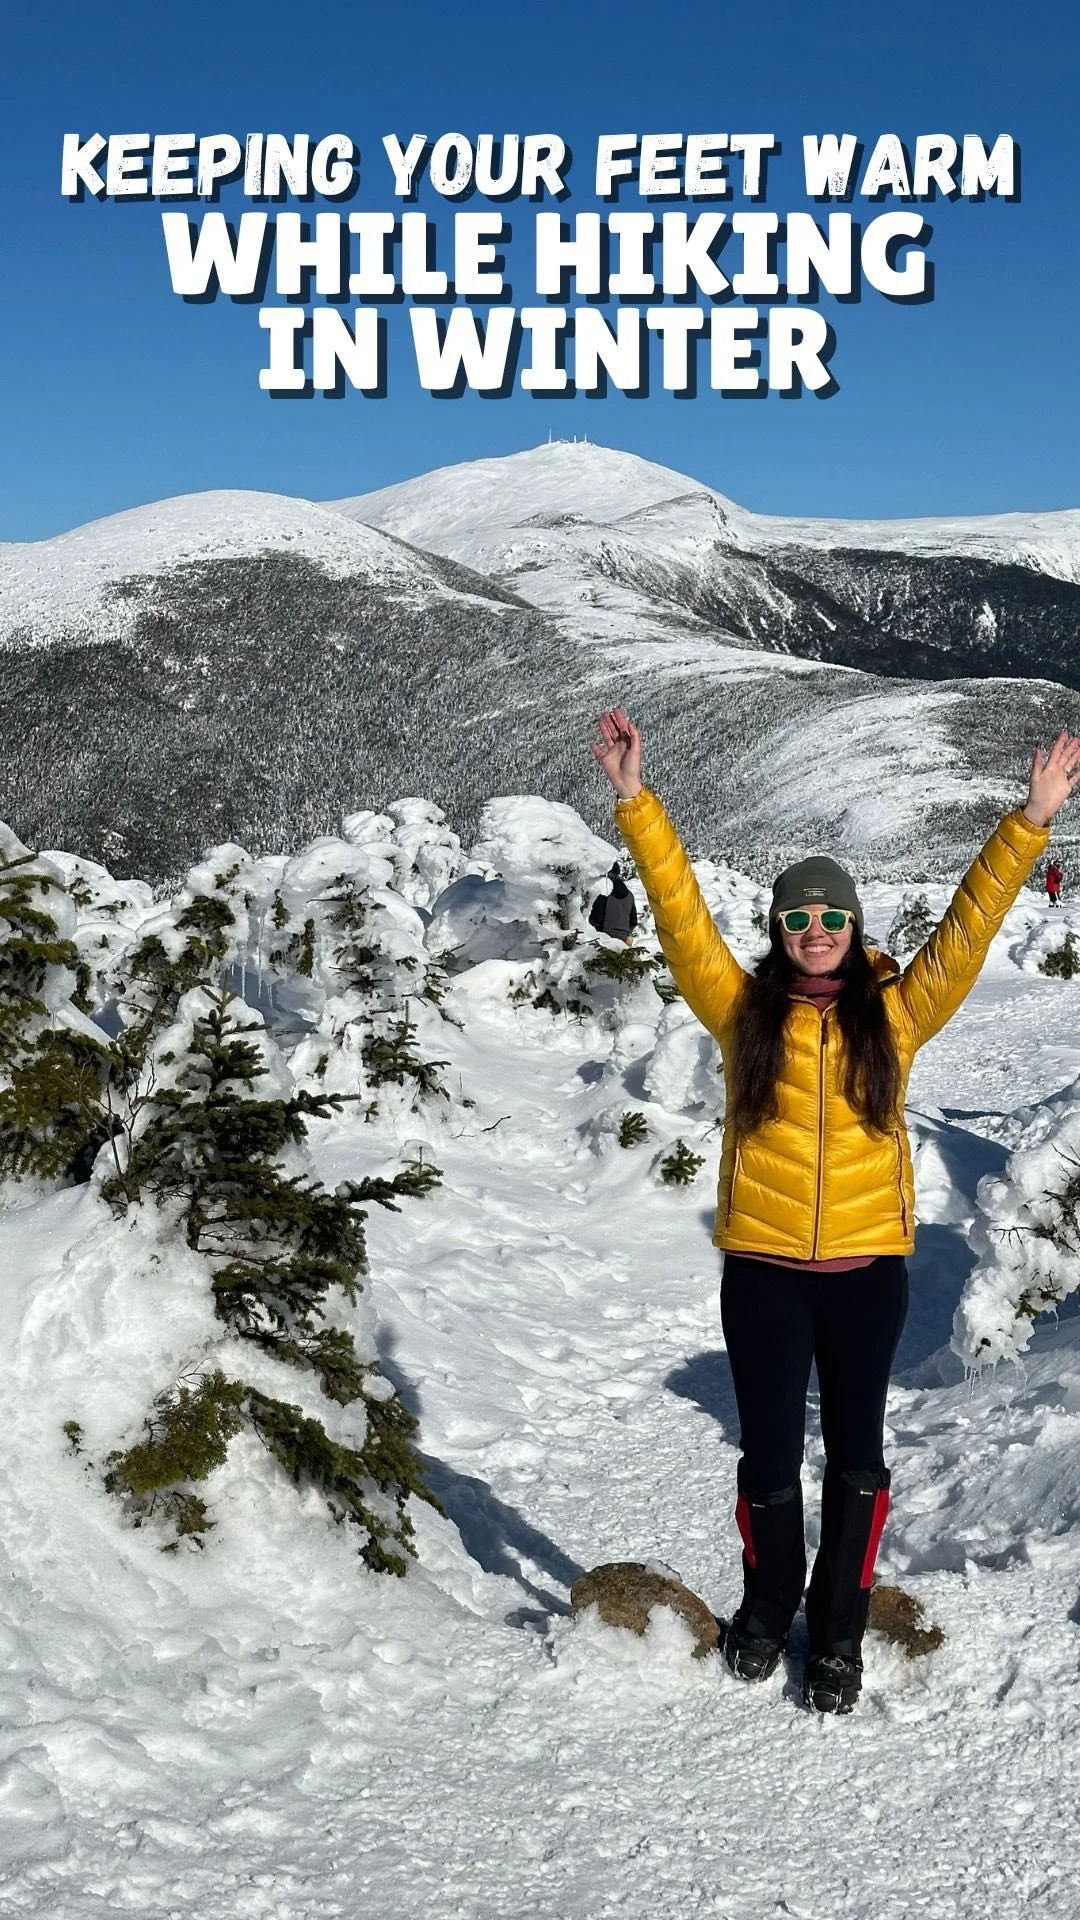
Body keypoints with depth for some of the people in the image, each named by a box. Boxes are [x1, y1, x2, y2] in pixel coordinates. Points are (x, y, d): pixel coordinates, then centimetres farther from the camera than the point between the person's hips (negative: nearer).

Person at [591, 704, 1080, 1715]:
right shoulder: (743, 1011, 0)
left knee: (854, 1458, 11)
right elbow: (680, 913, -5)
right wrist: (635, 802, -11)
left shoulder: (894, 1014, 2)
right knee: (769, 1461, 9)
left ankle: (838, 1637, 28)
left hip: (868, 1270, 1)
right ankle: (766, 1608, 35)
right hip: (762, 1271, -1)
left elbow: (967, 930, -2)